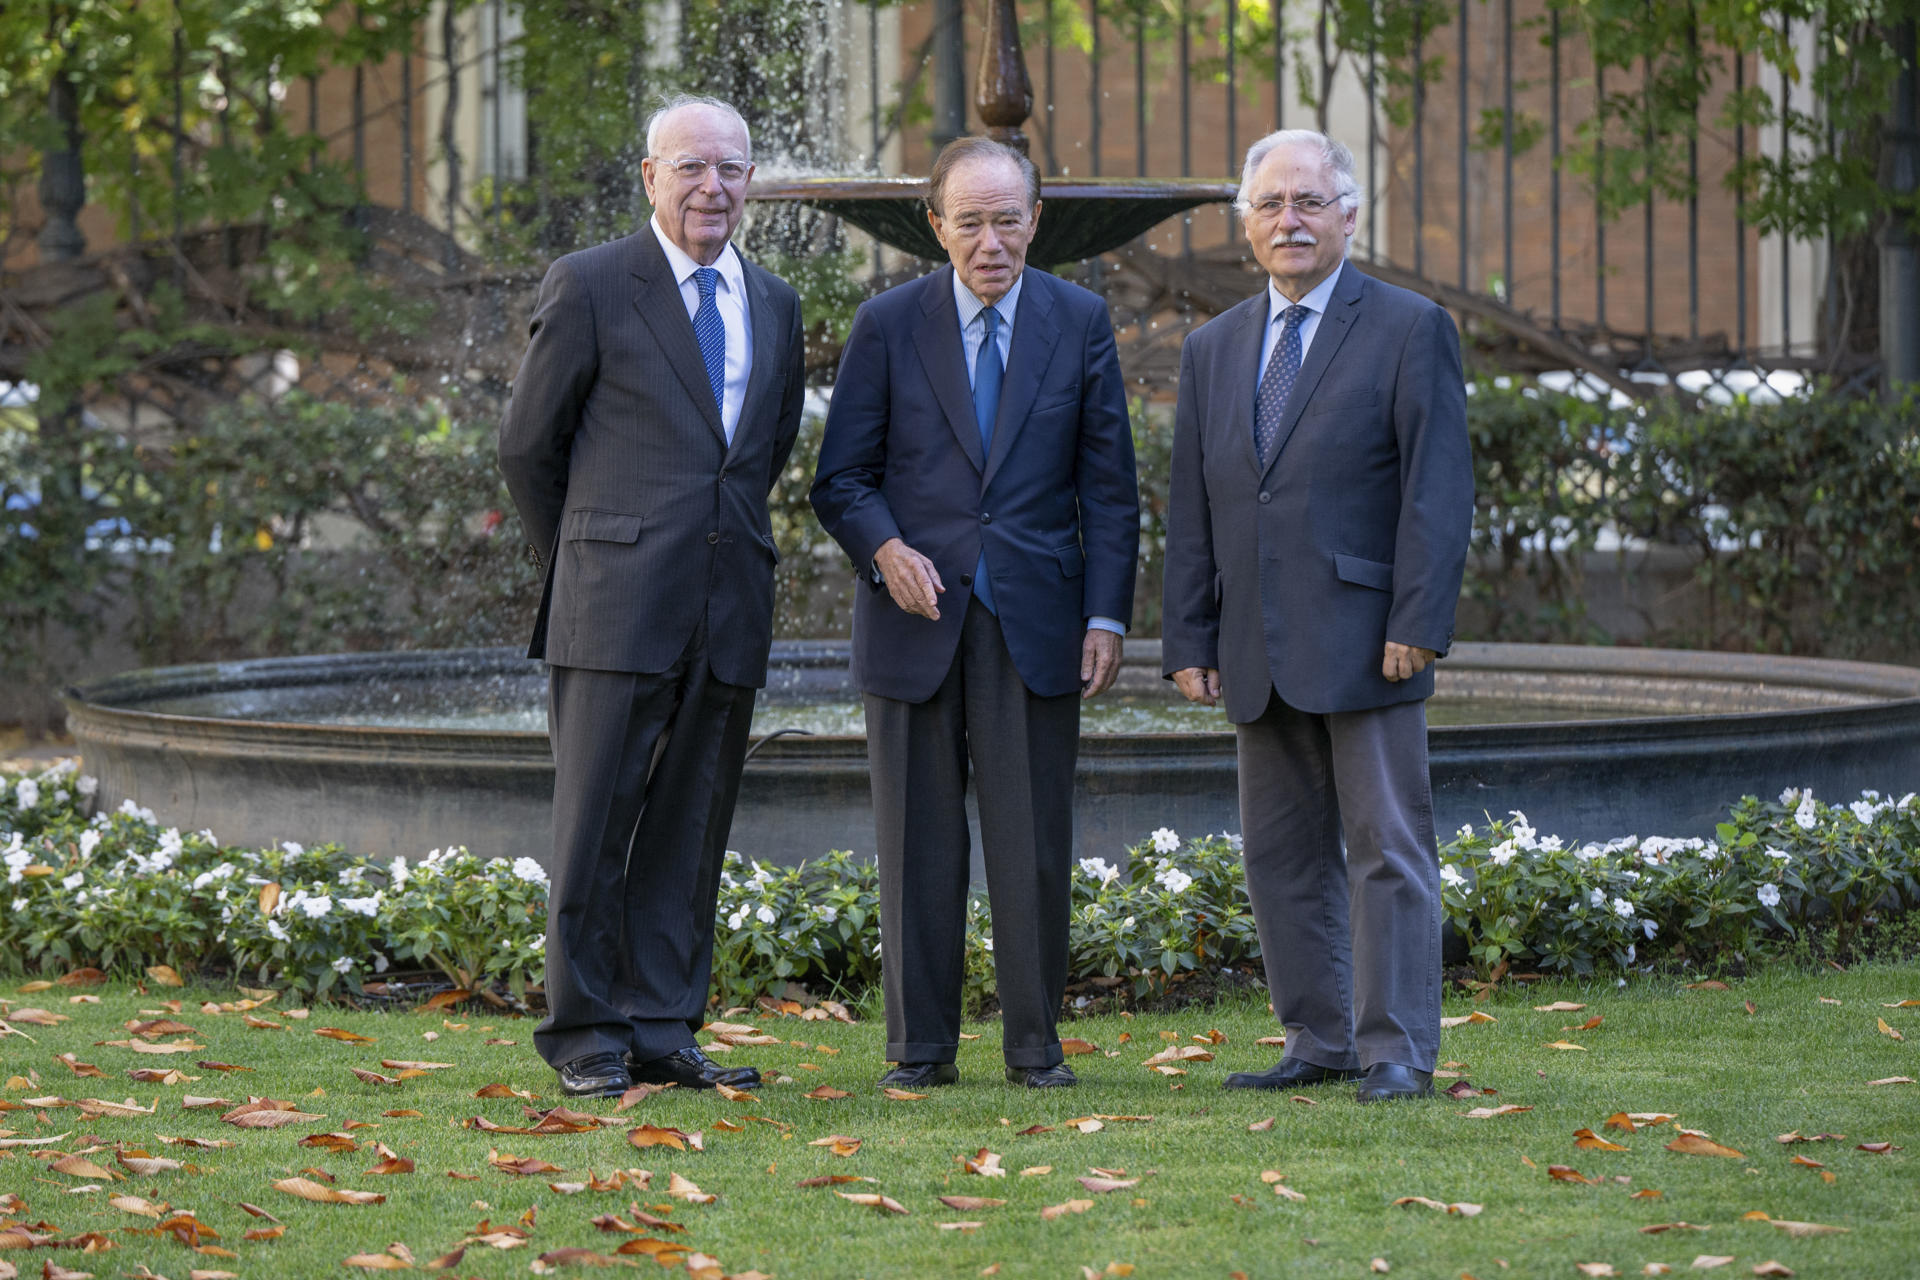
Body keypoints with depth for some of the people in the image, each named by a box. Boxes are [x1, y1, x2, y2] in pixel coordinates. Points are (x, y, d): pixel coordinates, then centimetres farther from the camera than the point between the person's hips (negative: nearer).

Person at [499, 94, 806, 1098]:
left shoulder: (774, 307, 14)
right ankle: (584, 1034, 4)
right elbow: (527, 445, 3)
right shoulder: (589, 287, -3)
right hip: (618, 605, -5)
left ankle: (662, 1033, 12)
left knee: (692, 830, 7)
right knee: (595, 825, -3)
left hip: (730, 606, 5)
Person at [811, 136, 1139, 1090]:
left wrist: (1106, 616, -2)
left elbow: (1108, 484, 6)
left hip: (1036, 619, 0)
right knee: (918, 845, 3)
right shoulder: (889, 324, 2)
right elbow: (842, 478, 4)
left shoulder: (1079, 321, 5)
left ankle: (1035, 1045, 10)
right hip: (916, 618, 0)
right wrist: (885, 551, -16)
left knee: (1034, 845, 1)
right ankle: (920, 1047, 10)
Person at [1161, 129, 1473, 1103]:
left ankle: (1397, 1050, 0)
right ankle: (1320, 1041, 17)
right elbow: (1190, 509, 15)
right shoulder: (1213, 349, 15)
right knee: (1281, 855, 9)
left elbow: (1438, 490, -7)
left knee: (1388, 848, -3)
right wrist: (1190, 641, 7)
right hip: (1260, 650, 6)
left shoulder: (1409, 330, -1)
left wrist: (1417, 623, -15)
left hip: (1366, 645, -6)